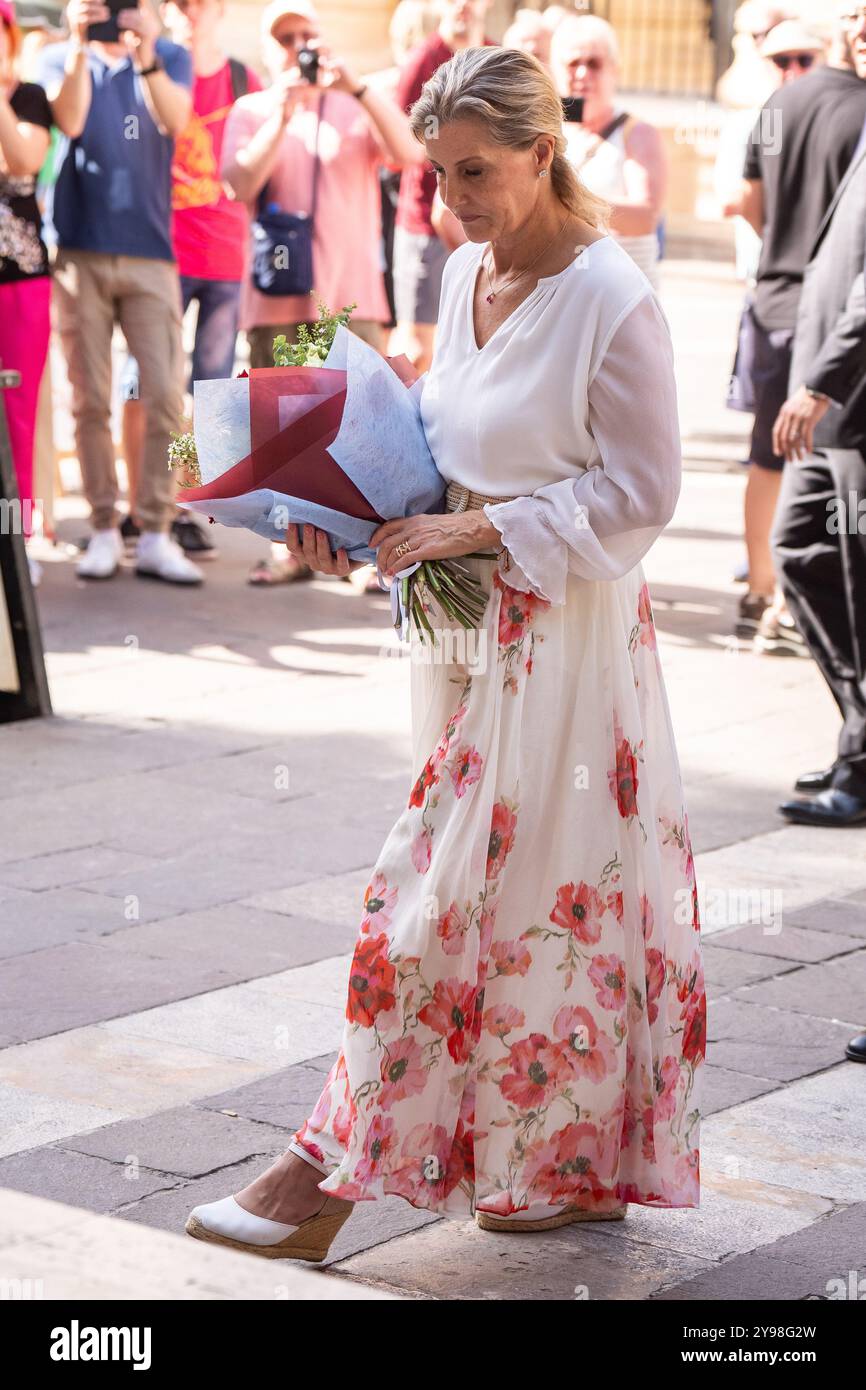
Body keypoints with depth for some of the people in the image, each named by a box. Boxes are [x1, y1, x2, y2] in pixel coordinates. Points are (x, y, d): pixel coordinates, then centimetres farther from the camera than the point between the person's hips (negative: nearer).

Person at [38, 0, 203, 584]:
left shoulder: (169, 57, 8)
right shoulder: (59, 58, 8)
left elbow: (175, 120, -13)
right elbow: (70, 119, -12)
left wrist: (146, 54, -28)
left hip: (150, 250, 0)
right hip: (80, 250, 0)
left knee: (166, 397, -7)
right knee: (91, 401, 2)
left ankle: (156, 535, -1)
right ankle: (105, 530, 10)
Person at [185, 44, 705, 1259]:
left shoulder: (611, 301, -15)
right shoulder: (465, 274, 8)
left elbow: (640, 495, -14)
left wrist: (483, 530, -18)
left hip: (563, 627, -8)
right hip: (468, 616, 8)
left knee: (452, 890, -4)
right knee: (514, 887, 11)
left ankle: (338, 1167, 2)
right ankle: (569, 1168, 21)